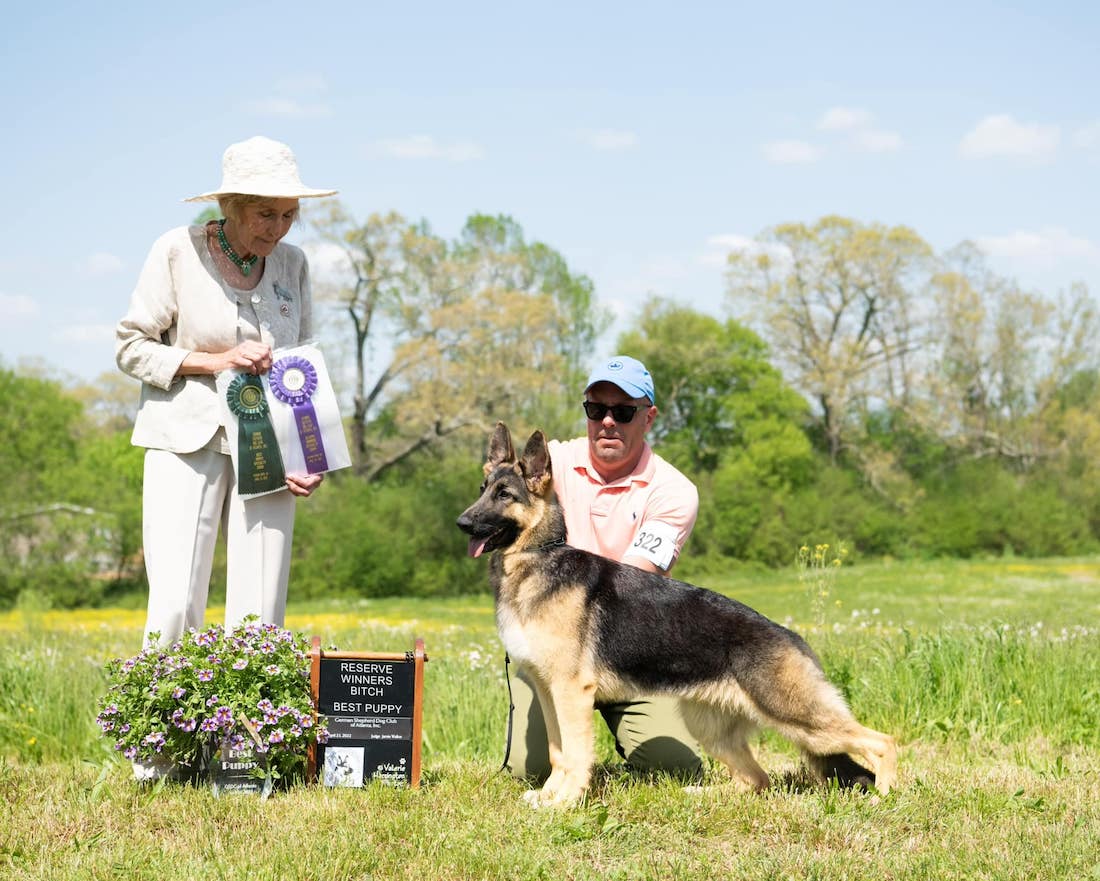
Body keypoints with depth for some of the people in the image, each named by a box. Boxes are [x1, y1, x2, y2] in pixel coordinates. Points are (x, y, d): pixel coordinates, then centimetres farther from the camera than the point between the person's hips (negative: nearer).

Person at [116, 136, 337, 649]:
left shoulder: (291, 264, 8)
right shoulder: (178, 251, -4)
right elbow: (131, 348, 0)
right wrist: (214, 361, -14)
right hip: (187, 442, -3)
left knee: (259, 615, -2)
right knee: (176, 606, -10)